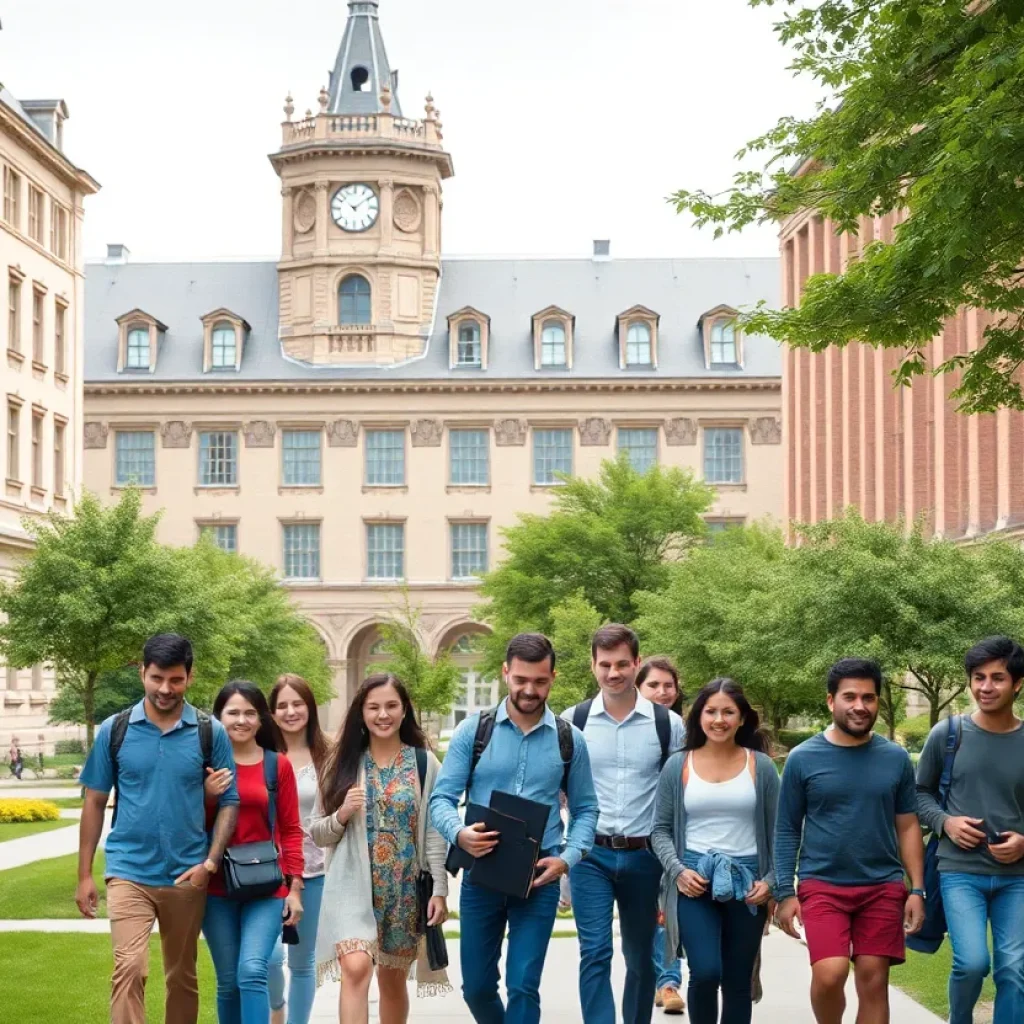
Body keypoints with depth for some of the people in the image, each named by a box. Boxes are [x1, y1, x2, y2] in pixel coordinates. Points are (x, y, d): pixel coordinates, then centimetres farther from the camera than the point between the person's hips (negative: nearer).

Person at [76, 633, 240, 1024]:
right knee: (130, 968, -17)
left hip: (187, 875, 1)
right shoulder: (115, 730, 0)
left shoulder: (210, 733, -1)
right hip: (129, 871, -1)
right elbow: (94, 801, 6)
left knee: (182, 977, 14)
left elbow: (229, 801, 2)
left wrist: (210, 863, -9)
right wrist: (85, 874, 4)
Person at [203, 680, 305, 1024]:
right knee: (228, 981, 7)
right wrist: (207, 796, -13)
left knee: (252, 971, -17)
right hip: (217, 886, 2)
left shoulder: (278, 765, 2)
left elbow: (291, 830, 5)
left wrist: (295, 887, 1)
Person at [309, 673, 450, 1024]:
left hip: (406, 889, 1)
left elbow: (434, 832, 1)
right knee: (356, 968, -21)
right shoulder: (344, 762, 4)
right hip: (354, 886, -1)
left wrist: (440, 890, -5)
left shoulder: (425, 763, 1)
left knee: (393, 979, 12)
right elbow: (317, 834, 5)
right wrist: (341, 815, -14)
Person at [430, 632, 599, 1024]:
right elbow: (442, 798, -4)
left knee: (523, 987, -3)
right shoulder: (473, 731, -1)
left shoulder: (570, 740, 2)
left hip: (539, 878, -1)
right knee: (476, 986, 11)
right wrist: (460, 834, -25)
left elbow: (585, 810, 6)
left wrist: (567, 858, -12)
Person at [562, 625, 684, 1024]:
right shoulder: (572, 721, 0)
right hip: (590, 854, -1)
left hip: (644, 856, 1)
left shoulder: (668, 724, -1)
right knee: (595, 953, -9)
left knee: (640, 957, 12)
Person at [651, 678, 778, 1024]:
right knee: (706, 972, -17)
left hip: (746, 882, 1)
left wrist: (771, 881, -5)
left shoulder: (761, 766, 4)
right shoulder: (678, 765, 4)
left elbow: (776, 831, 7)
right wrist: (677, 870, -9)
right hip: (695, 882, -1)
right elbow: (661, 829, 6)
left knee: (738, 982, 7)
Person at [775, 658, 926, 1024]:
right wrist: (785, 893, -3)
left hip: (883, 886, 2)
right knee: (830, 974, -18)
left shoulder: (895, 758, 5)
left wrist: (918, 889, 3)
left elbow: (908, 827, 10)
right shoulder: (803, 758, -1)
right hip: (822, 885, -2)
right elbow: (787, 830, 3)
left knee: (873, 982, 3)